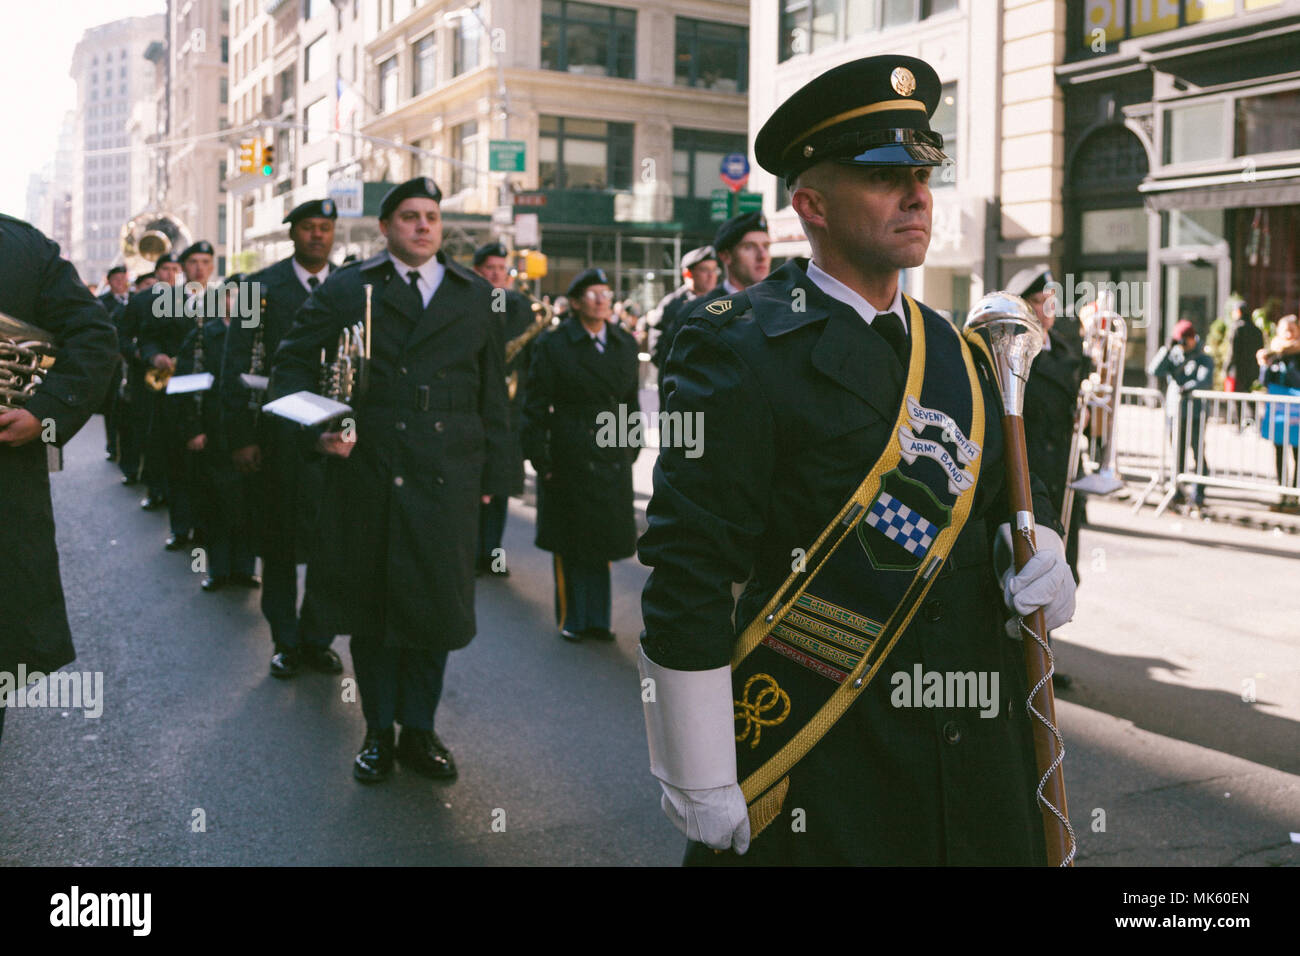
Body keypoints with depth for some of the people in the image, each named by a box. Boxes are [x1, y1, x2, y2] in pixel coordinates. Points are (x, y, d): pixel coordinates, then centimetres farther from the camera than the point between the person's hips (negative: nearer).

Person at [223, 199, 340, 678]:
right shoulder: (261, 287, 1)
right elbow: (237, 366, -2)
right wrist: (240, 436, -8)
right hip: (277, 436, -1)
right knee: (279, 546, 9)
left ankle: (316, 639, 20)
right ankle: (285, 641, 24)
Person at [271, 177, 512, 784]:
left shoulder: (475, 296, 12)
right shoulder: (345, 290, 6)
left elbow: (492, 391, 13)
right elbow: (291, 364, 8)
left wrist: (493, 473, 9)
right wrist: (316, 428, -8)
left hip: (445, 481, 1)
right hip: (365, 475, -1)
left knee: (437, 607, 5)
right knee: (369, 605, 8)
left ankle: (418, 731, 23)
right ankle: (378, 733, 24)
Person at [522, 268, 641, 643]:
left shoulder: (625, 344, 9)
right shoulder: (554, 345, -5)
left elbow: (631, 401, 14)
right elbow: (536, 405, -6)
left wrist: (631, 448, 9)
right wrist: (541, 459, -11)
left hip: (613, 454, 4)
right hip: (569, 454, -4)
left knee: (603, 538, 10)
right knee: (570, 540, 4)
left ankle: (596, 618, 21)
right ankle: (572, 619, 18)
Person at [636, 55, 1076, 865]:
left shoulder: (956, 351, 9)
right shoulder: (740, 349, -13)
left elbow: (1011, 489, 21)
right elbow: (686, 576, -16)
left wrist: (1037, 551, -3)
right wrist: (701, 785, -15)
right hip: (809, 769, -6)